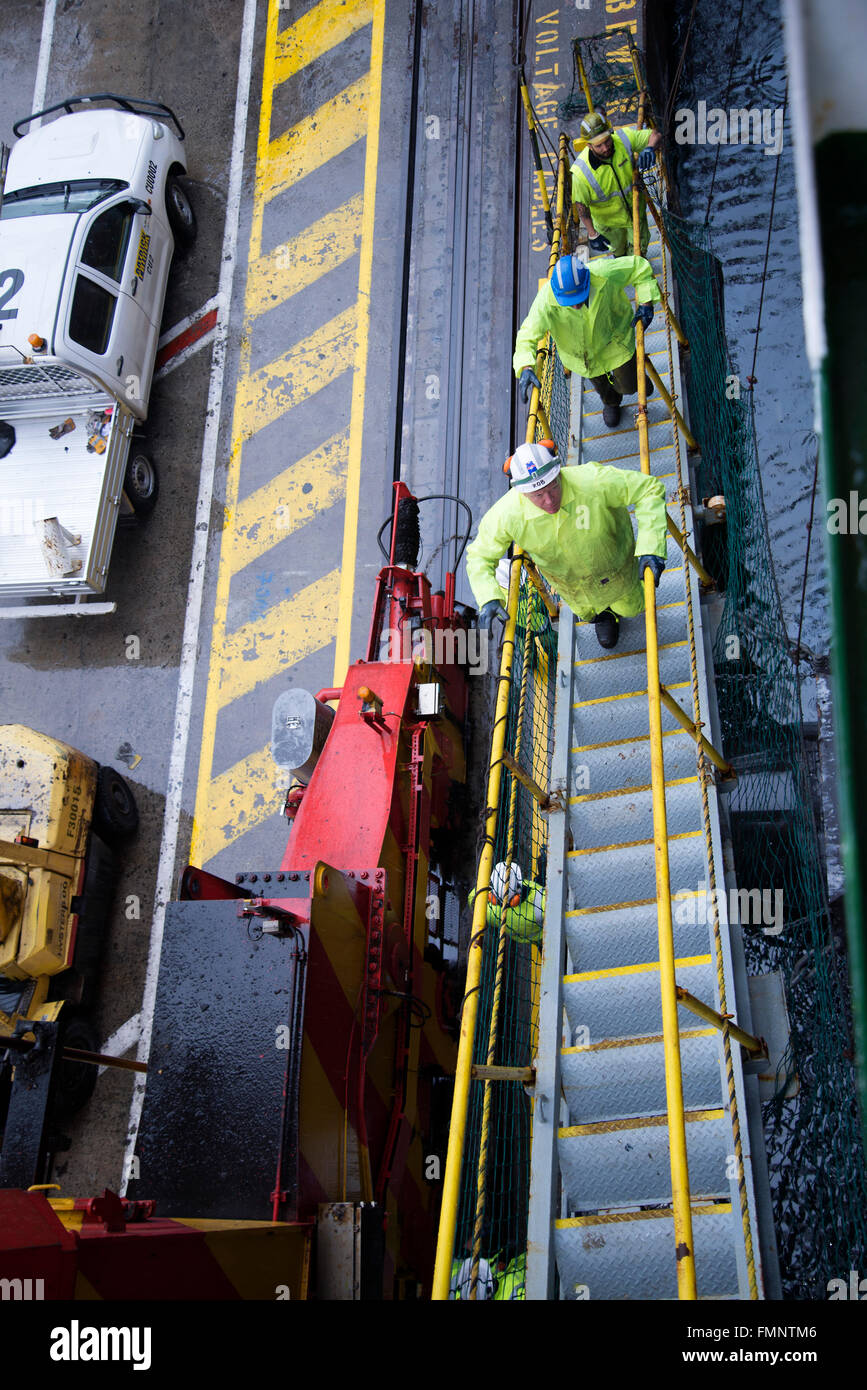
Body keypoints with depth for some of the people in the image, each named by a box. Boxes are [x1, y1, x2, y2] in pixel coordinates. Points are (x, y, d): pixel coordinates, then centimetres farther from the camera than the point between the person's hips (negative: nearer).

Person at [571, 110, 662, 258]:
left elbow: (655, 135, -15)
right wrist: (592, 234, -24)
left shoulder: (623, 138, -28)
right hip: (608, 219, -2)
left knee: (639, 248, 24)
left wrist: (650, 148, -40)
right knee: (618, 250, 26)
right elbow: (581, 205, -22)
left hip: (635, 208, 2)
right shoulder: (581, 172, -36)